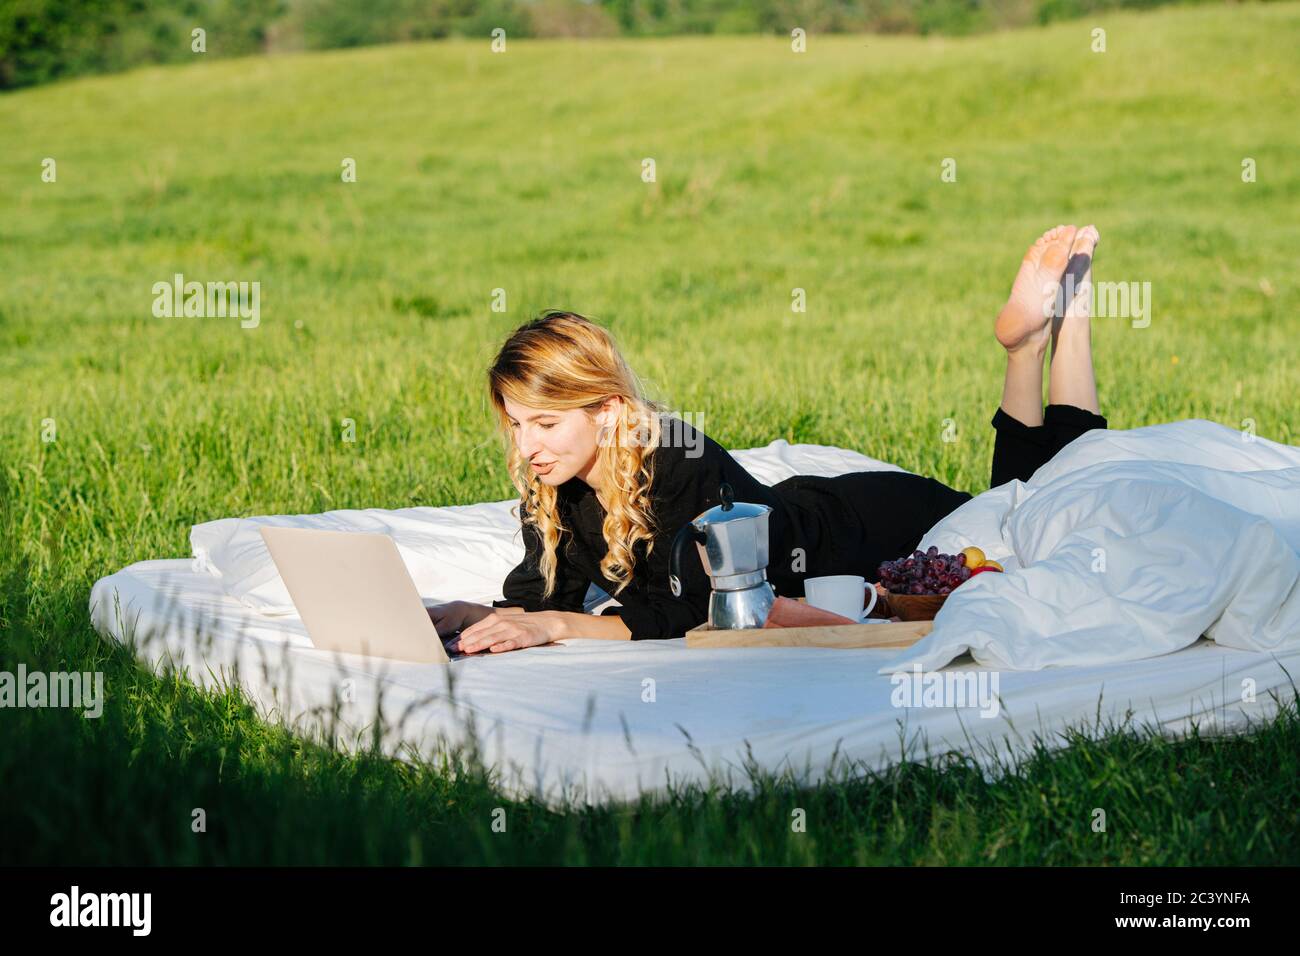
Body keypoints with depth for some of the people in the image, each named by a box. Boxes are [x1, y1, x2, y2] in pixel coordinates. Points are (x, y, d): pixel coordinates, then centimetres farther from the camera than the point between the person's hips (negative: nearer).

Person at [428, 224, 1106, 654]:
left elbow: (688, 614, -41)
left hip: (865, 524, -6)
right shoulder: (555, 488, -20)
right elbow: (540, 593, -15)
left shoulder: (685, 467, -40)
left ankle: (1036, 330, 25)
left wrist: (555, 626, -51)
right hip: (798, 513, 6)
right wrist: (477, 616, -37)